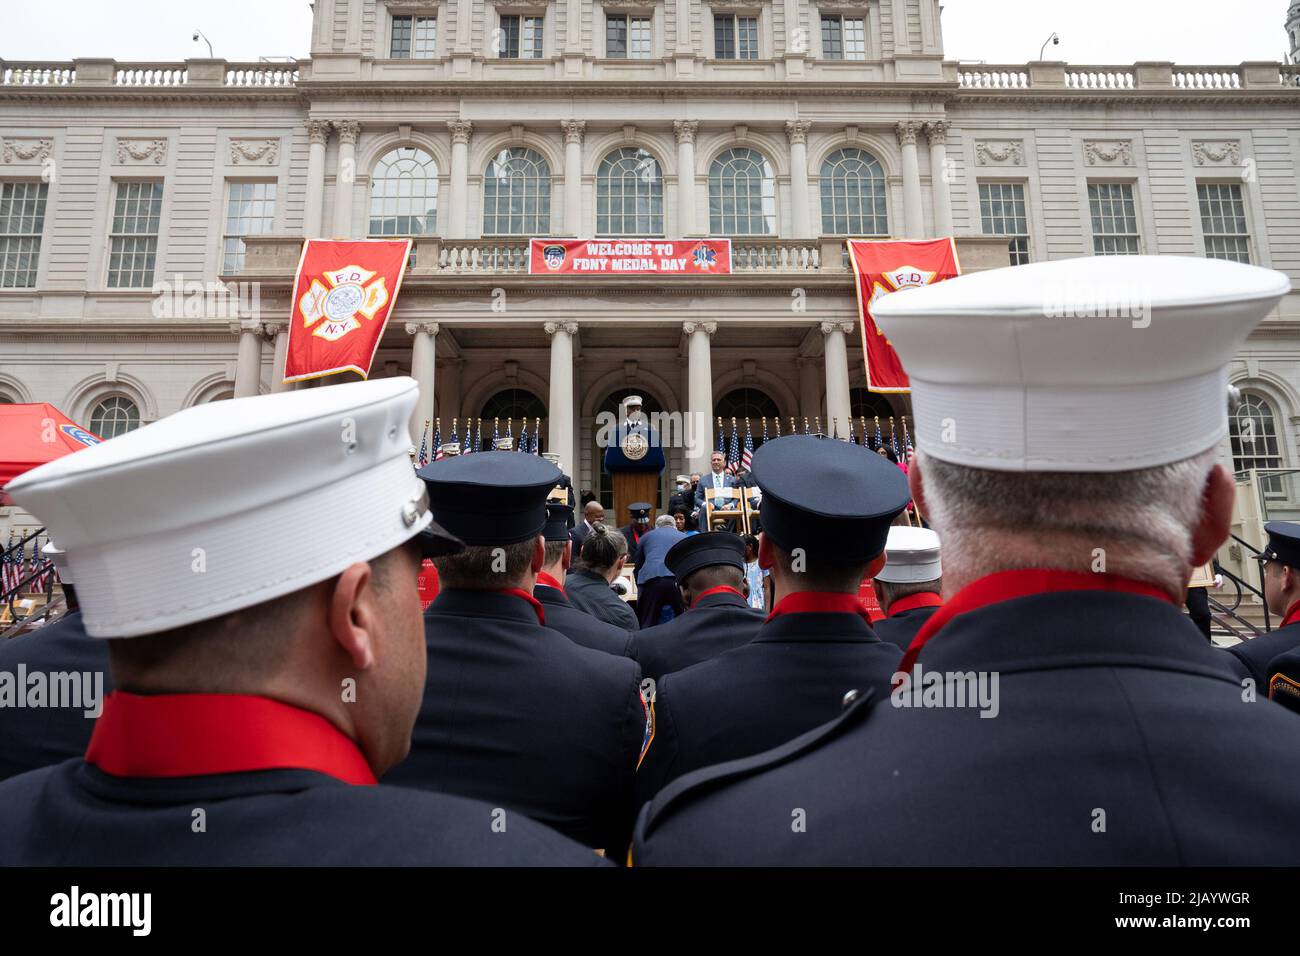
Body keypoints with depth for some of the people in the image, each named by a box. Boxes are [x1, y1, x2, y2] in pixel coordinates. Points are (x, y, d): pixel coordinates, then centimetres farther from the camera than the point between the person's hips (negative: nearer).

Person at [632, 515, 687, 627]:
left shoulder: (646, 536, 27)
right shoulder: (685, 537, 29)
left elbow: (638, 565, 33)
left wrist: (640, 587, 46)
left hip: (651, 581, -1)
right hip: (679, 580, 1)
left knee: (646, 626, 6)